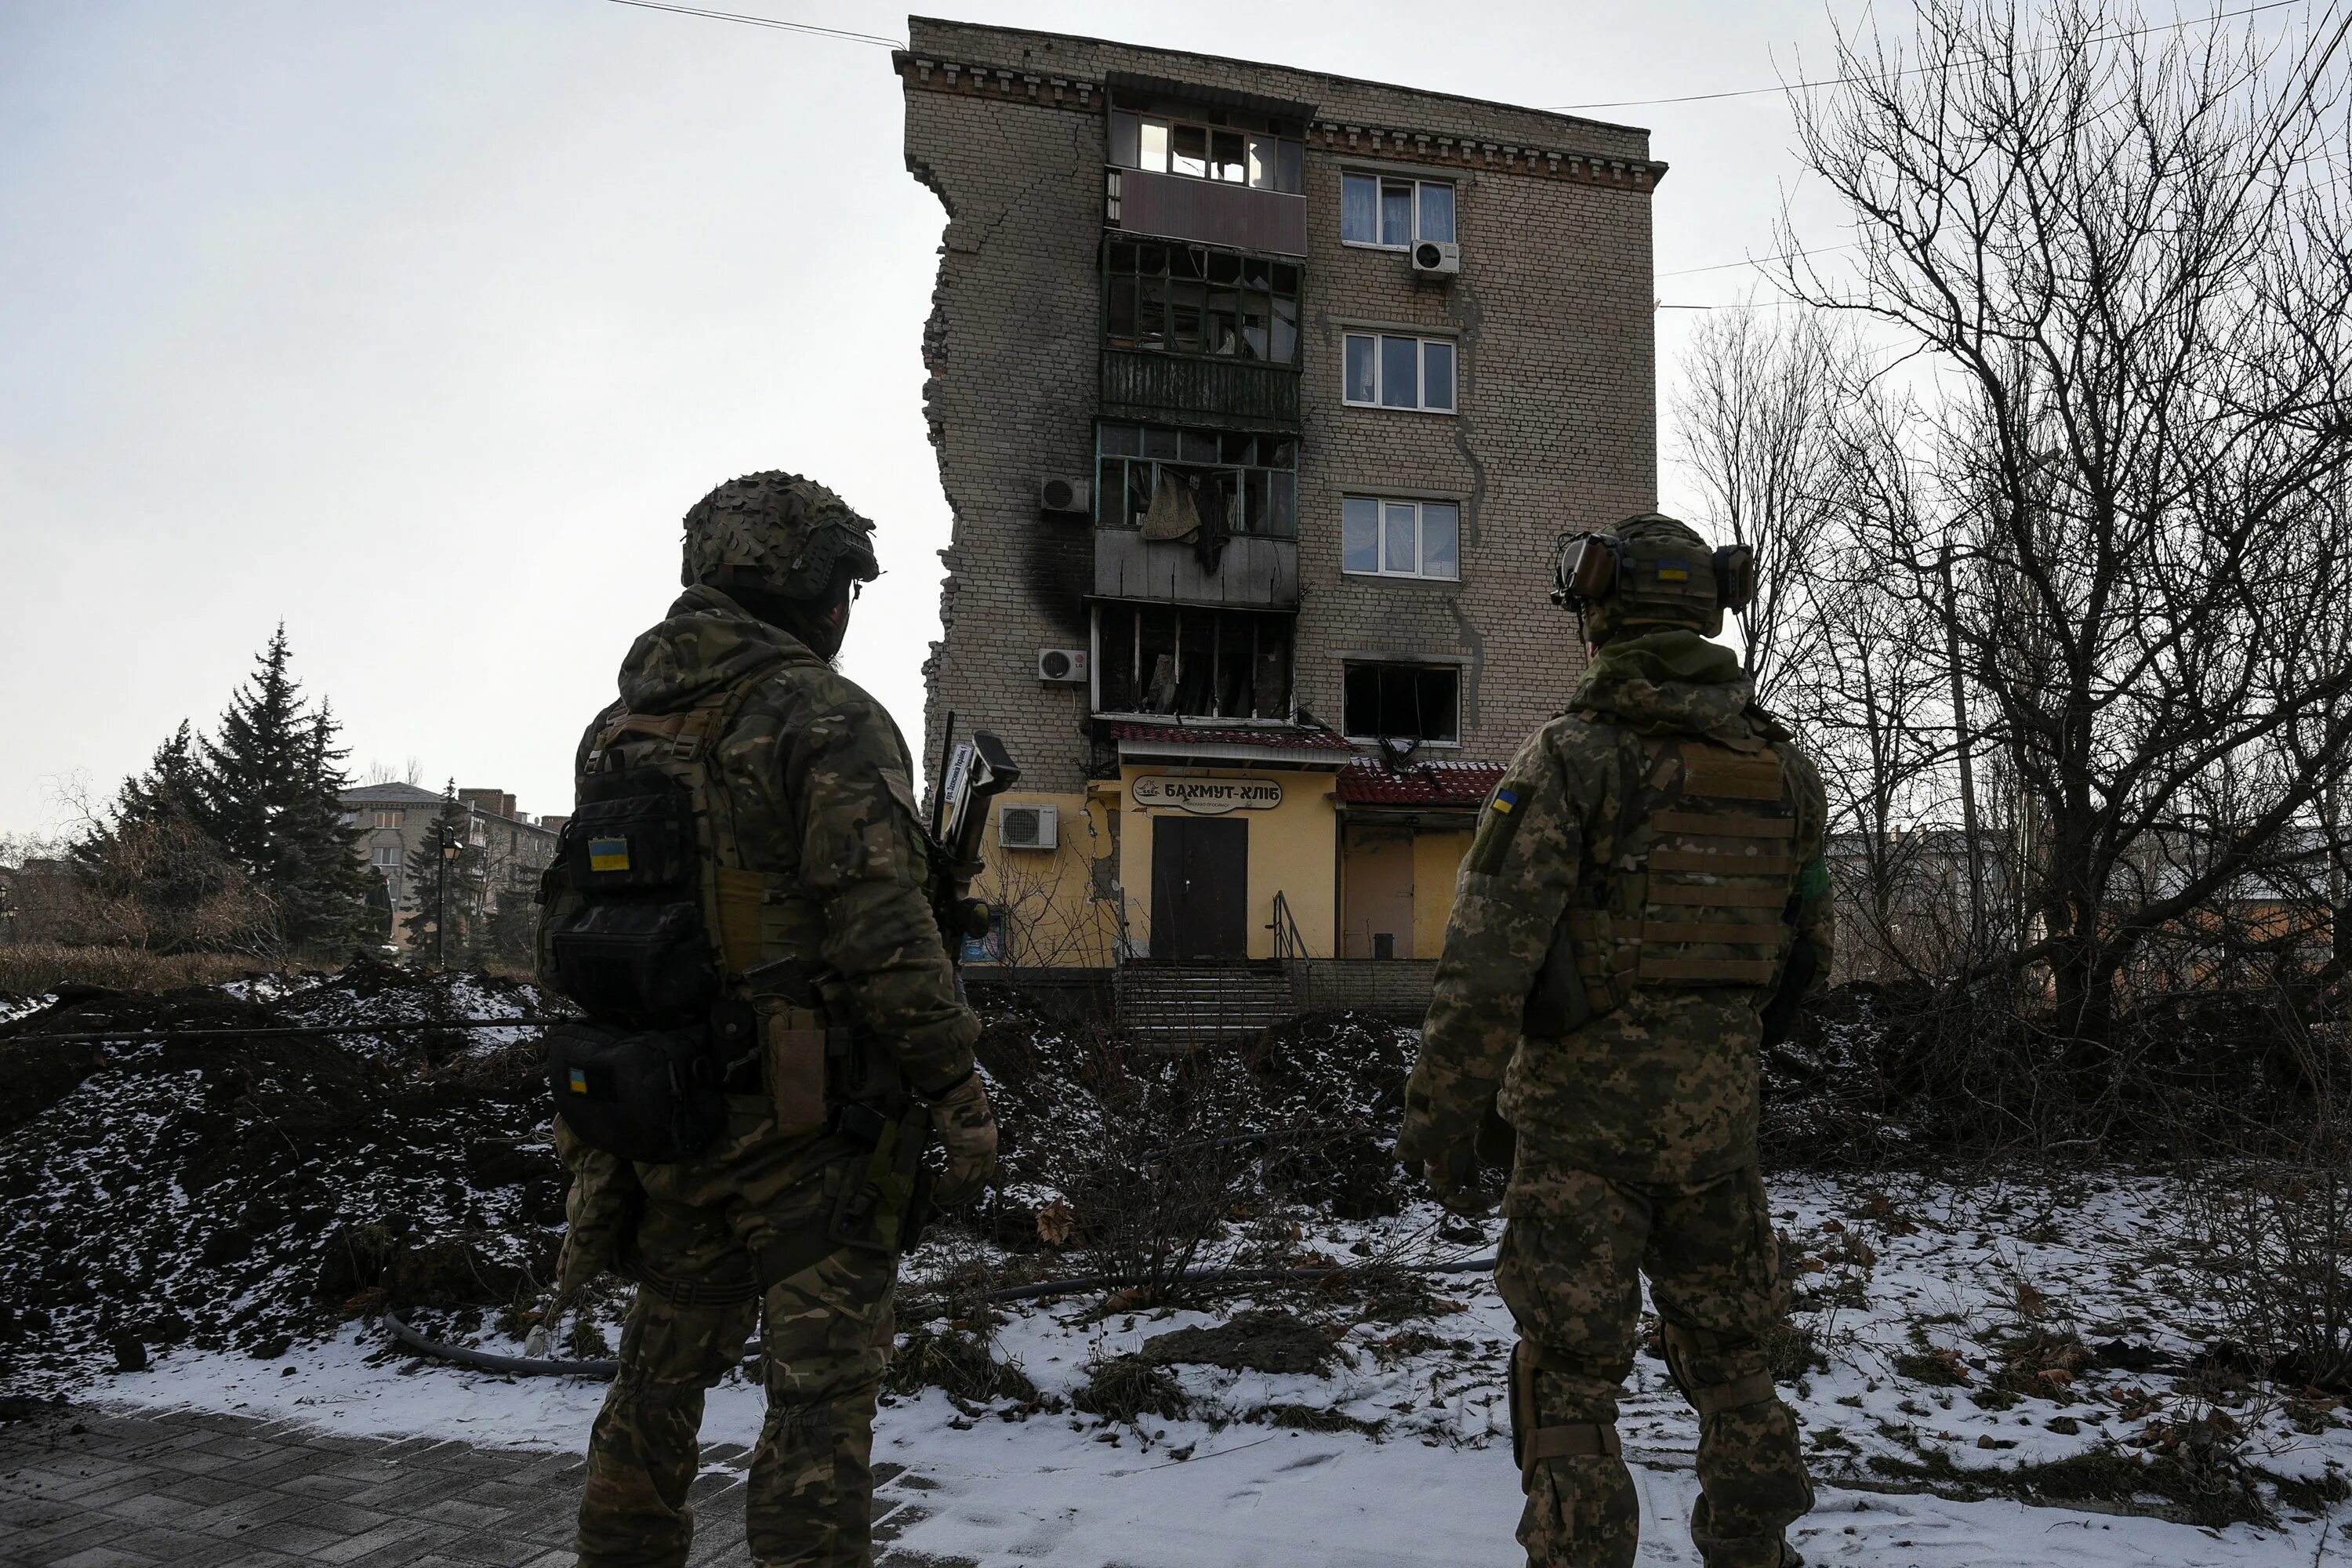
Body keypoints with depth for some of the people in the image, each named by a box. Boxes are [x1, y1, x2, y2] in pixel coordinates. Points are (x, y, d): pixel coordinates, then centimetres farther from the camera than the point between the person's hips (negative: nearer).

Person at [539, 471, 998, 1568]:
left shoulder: (620, 726, 13)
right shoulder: (824, 718, -12)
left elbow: (567, 923, 17)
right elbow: (882, 928, -20)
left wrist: (603, 1099, 25)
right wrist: (959, 1093, -15)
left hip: (664, 1112, 8)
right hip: (805, 1121, -7)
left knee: (660, 1377, 21)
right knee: (819, 1397, -1)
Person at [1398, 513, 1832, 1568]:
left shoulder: (1570, 757, -13)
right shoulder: (1783, 771, 4)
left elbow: (1489, 958, -19)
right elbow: (1807, 956, 14)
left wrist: (1444, 1123, -12)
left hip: (1585, 1112, -5)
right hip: (1717, 1112, 5)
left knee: (1570, 1380, 4)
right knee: (1724, 1351, 20)